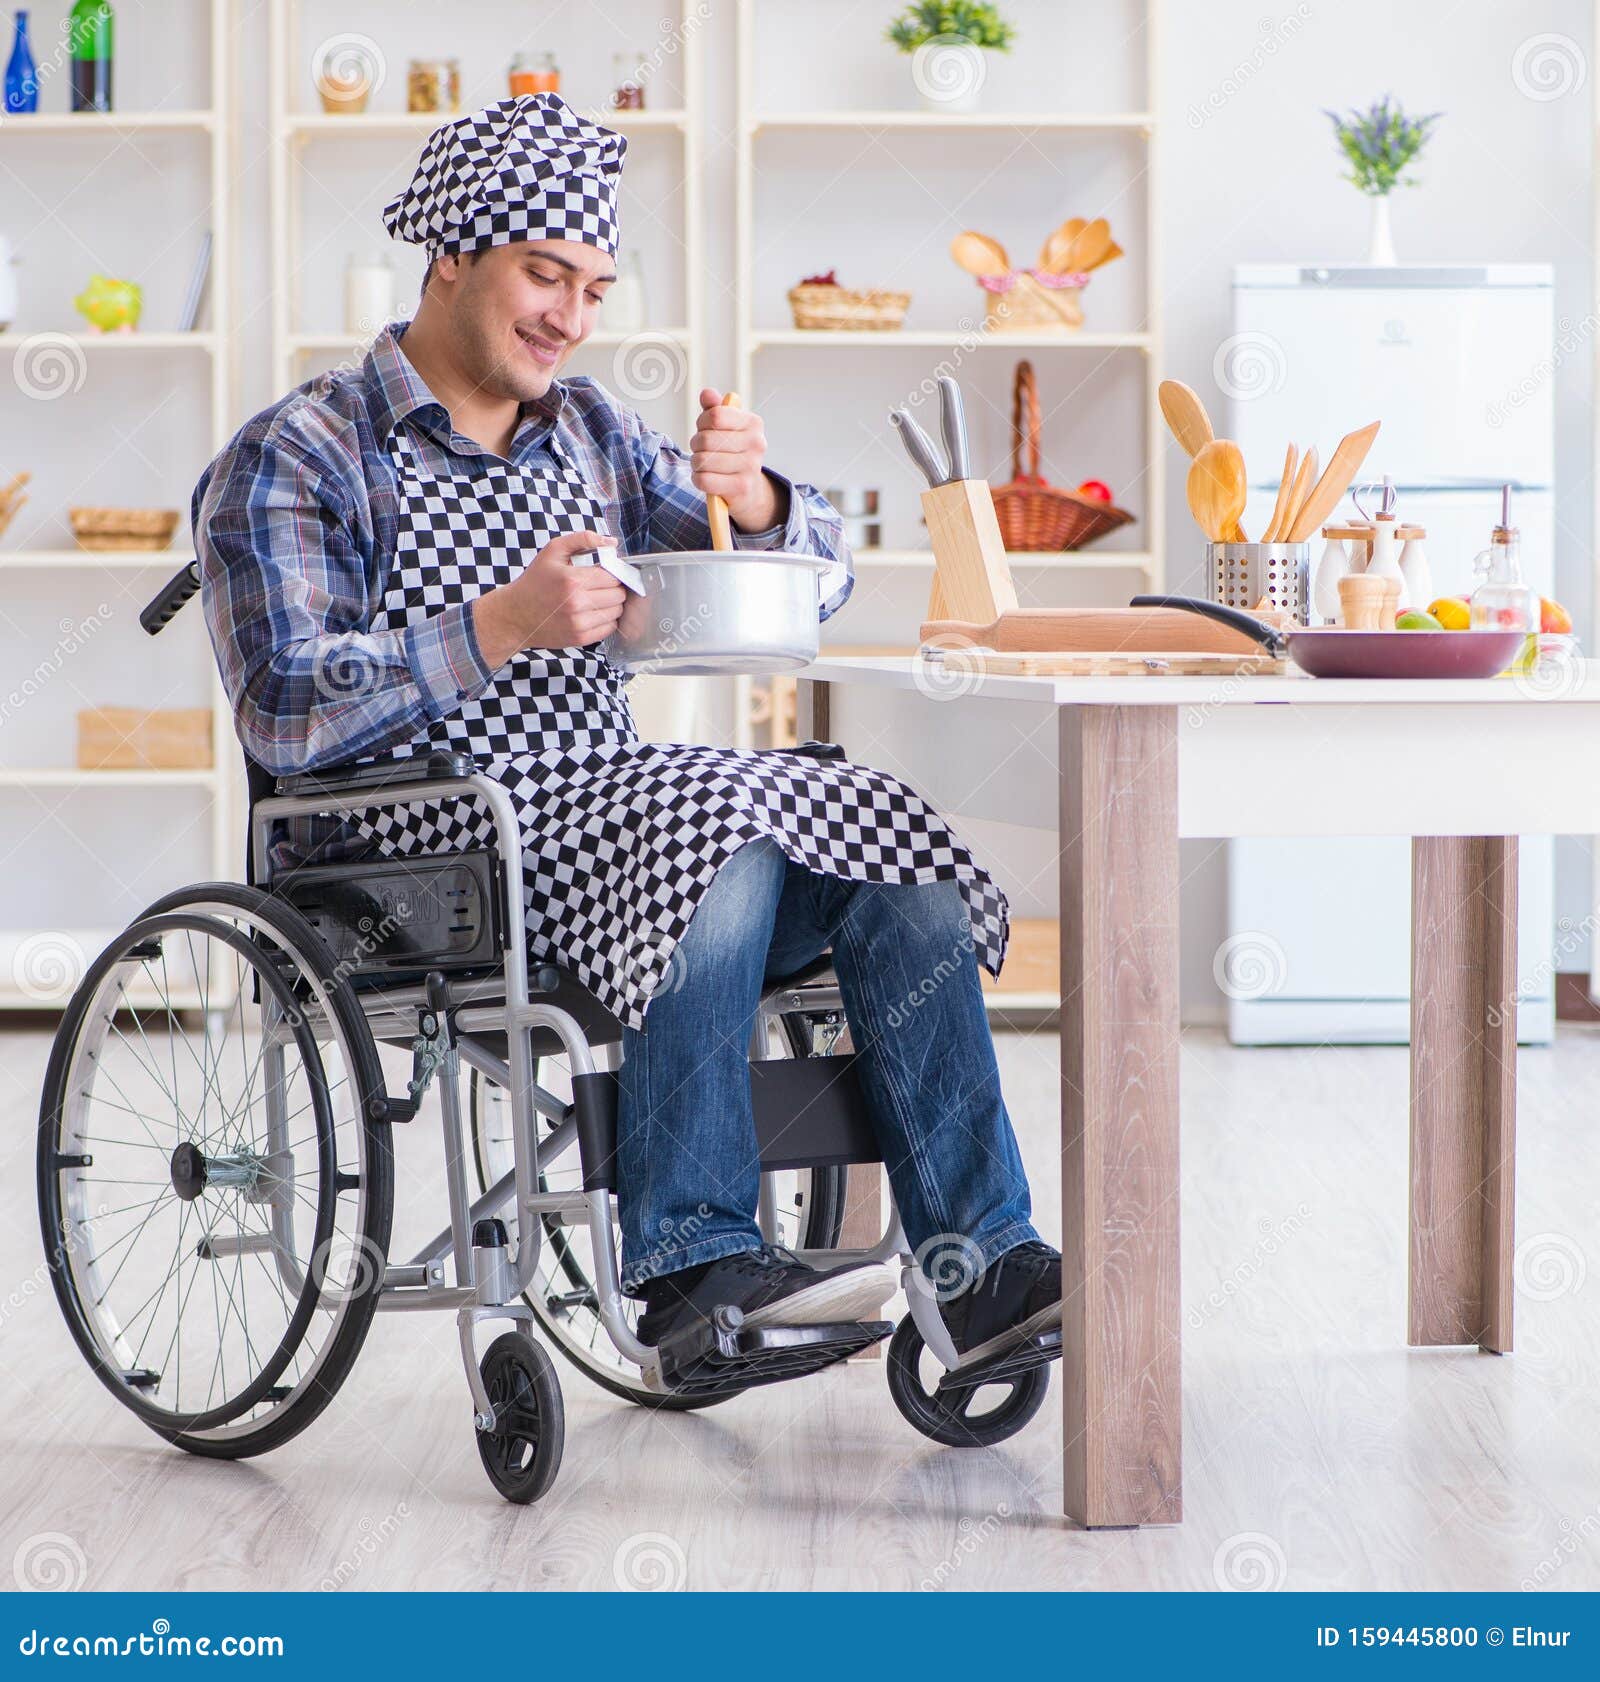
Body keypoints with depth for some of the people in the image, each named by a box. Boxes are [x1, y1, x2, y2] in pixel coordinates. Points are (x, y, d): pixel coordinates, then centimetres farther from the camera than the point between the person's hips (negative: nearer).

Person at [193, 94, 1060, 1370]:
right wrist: (501, 627, -24)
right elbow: (284, 714, -14)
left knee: (892, 862, -16)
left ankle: (978, 1262, -19)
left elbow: (819, 582, 15)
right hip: (417, 852, -6)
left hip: (604, 809, 6)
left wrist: (752, 501, -9)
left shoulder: (588, 430, 17)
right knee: (720, 834, -31)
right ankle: (691, 1256, -28)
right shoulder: (296, 459, -1)